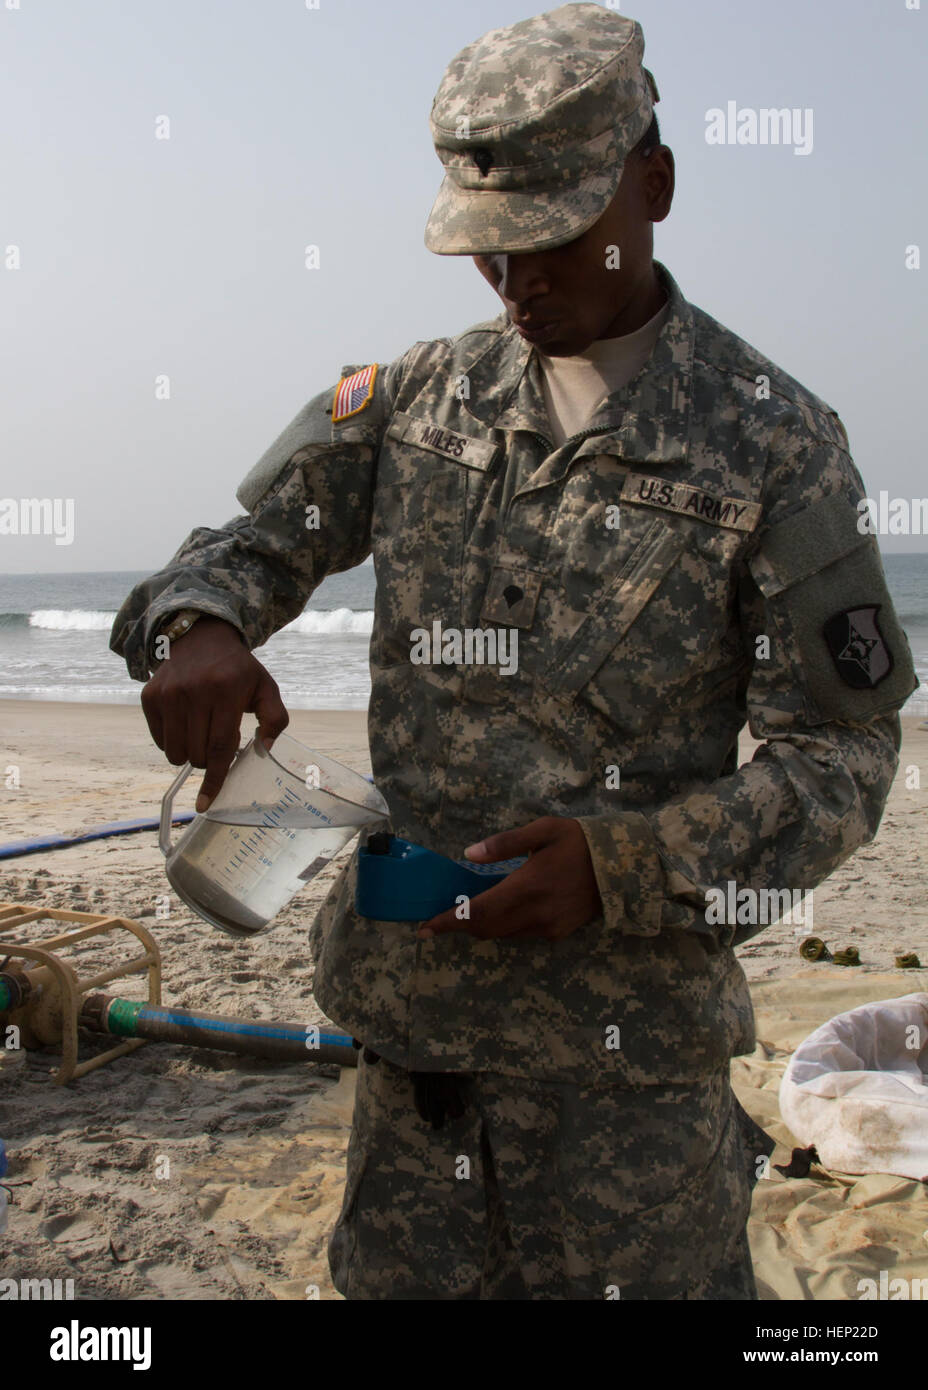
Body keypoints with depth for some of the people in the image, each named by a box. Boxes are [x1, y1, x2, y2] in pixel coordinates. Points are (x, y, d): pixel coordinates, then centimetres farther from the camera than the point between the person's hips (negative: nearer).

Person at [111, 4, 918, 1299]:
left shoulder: (771, 442, -6)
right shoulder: (416, 398, 5)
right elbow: (256, 539, 10)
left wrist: (625, 865, -21)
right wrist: (202, 627, -16)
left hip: (628, 1039, -3)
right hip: (410, 996, 4)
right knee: (403, 1278, 17)